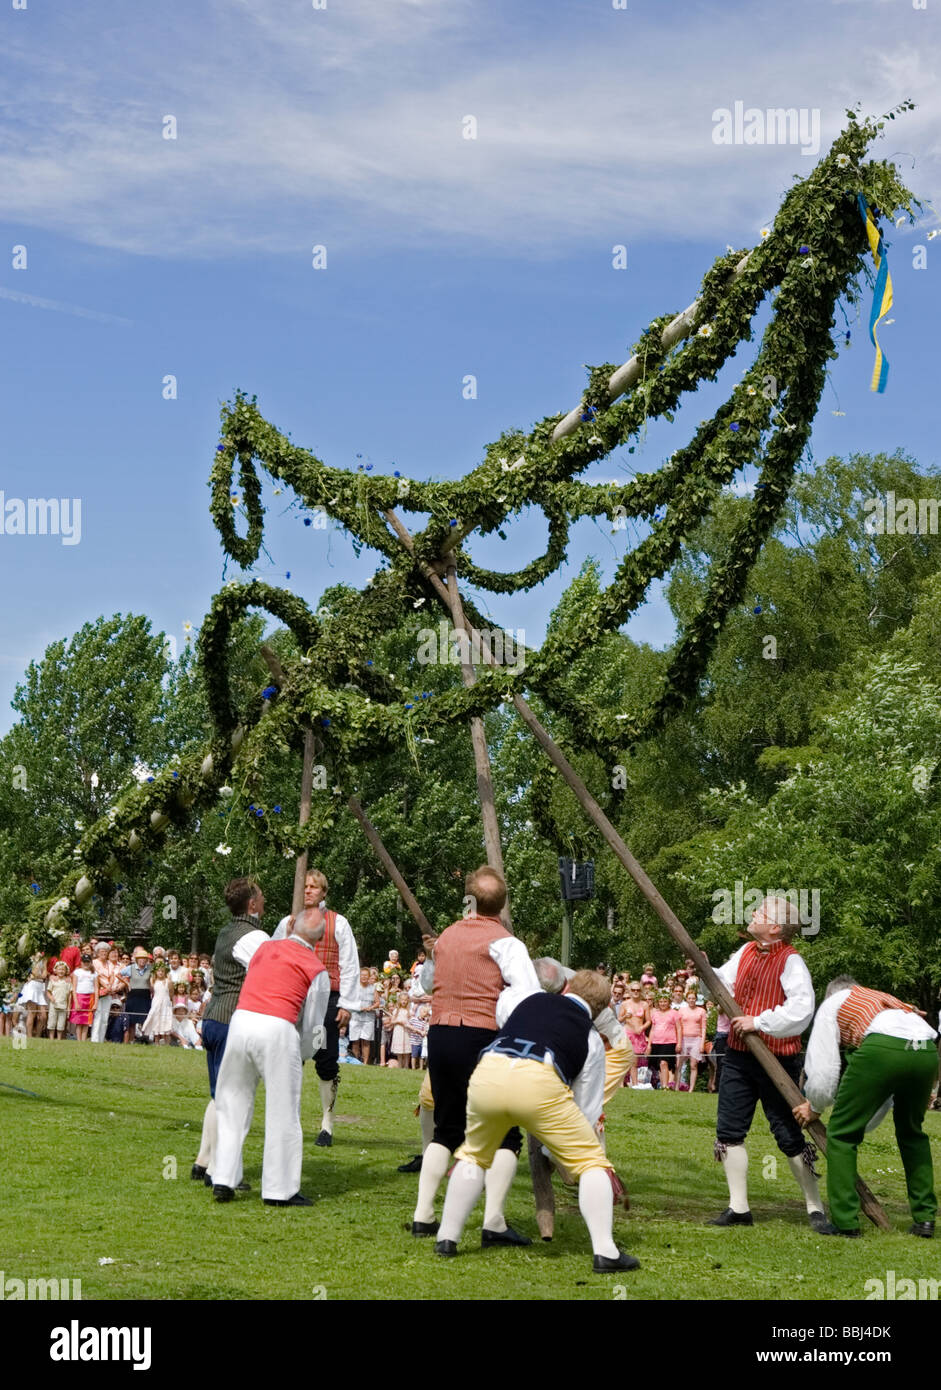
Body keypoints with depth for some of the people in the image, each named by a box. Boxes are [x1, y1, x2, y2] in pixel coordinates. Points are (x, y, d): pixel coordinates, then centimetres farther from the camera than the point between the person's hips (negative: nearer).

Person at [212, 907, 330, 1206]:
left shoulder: (264, 948, 19)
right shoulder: (317, 970, 8)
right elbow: (312, 1023, 8)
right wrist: (303, 1056, 25)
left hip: (241, 1020, 4)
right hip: (278, 1028, -4)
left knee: (233, 1104, 15)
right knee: (282, 1113, 5)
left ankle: (223, 1181, 14)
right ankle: (279, 1190, 9)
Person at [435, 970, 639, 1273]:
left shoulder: (533, 998, 29)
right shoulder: (591, 1040, 25)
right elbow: (586, 1109, 25)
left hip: (487, 1074, 3)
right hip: (539, 1081, -3)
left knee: (474, 1155, 30)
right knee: (592, 1161, 15)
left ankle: (446, 1238, 30)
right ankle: (605, 1252, 6)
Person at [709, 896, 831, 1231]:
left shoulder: (790, 961, -16)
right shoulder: (746, 952, 8)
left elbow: (802, 1009, -27)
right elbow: (723, 984, 19)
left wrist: (759, 1022, -23)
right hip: (738, 1056, 7)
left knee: (789, 1136, 0)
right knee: (729, 1130, 6)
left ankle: (815, 1209, 14)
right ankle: (738, 1208, 15)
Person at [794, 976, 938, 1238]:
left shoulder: (833, 1003, 27)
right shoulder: (887, 1000, 42)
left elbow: (823, 1066, 17)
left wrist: (814, 1108, 35)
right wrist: (863, 1125, 47)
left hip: (882, 1049, -6)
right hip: (928, 1052, 6)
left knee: (841, 1134, 11)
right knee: (912, 1133, 29)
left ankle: (844, 1222, 8)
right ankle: (925, 1219, 27)